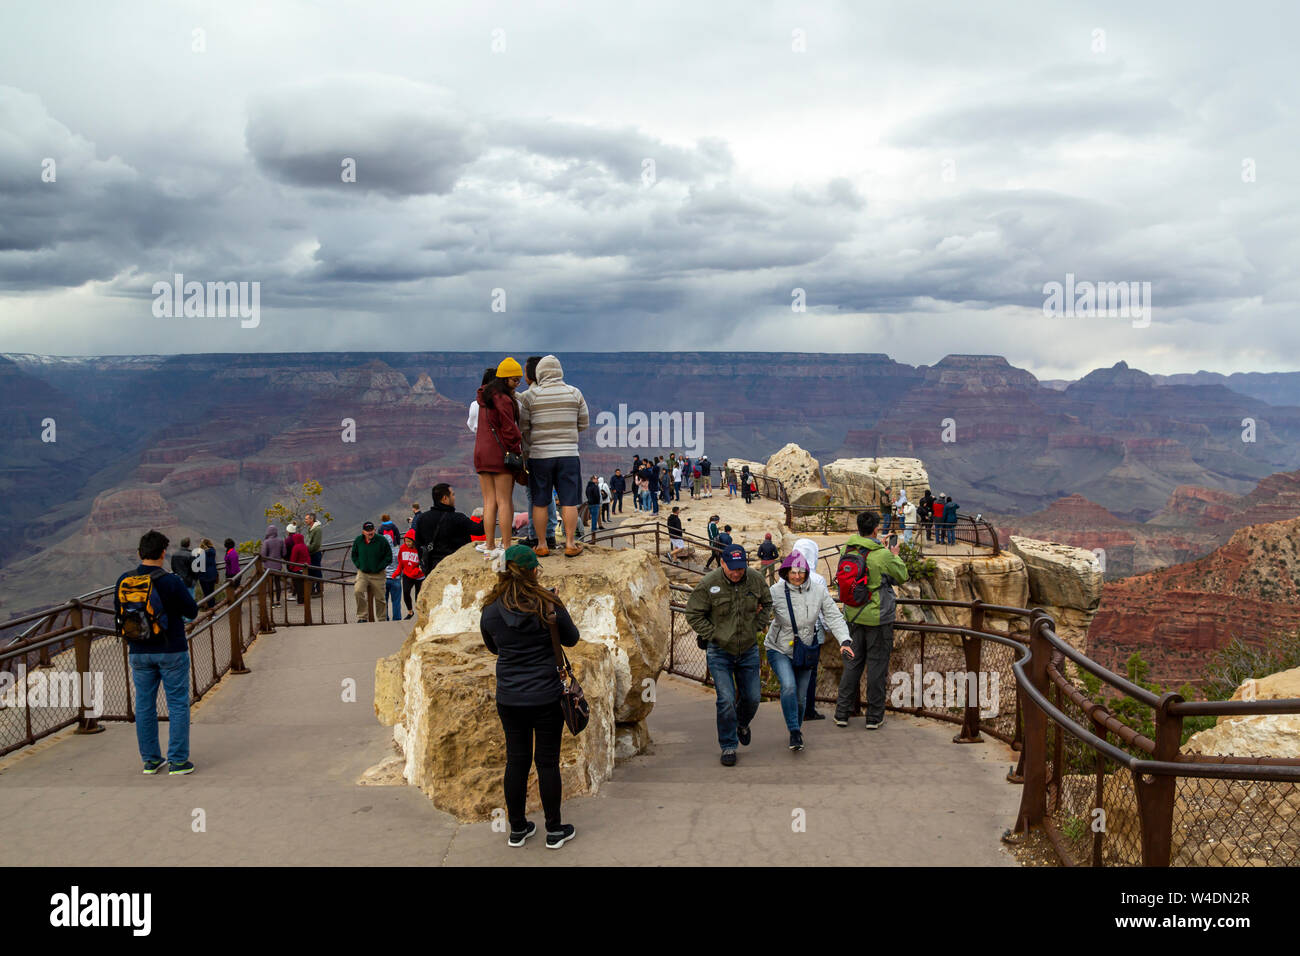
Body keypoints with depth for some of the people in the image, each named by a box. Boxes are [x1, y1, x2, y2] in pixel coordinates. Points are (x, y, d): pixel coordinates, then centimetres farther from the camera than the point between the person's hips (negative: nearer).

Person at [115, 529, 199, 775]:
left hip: (138, 653, 4)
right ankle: (178, 761, 5)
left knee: (144, 705, 14)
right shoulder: (171, 582, -16)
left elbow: (118, 614, 9)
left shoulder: (123, 582, -2)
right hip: (171, 651, -4)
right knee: (178, 705, 5)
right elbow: (192, 611, -7)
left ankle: (150, 760, 20)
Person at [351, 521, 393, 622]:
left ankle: (383, 620, 23)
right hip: (362, 573, 1)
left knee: (380, 598, 6)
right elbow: (354, 555, 15)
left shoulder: (382, 540, -8)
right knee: (357, 591, -24)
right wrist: (359, 566, 1)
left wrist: (379, 567, -9)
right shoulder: (358, 540, 0)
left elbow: (389, 556, -1)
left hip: (378, 575, -1)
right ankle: (362, 617, -15)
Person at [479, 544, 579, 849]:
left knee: (516, 760, 13)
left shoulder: (491, 610, -6)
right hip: (547, 697, -2)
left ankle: (517, 829, 24)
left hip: (509, 698, 2)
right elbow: (571, 639, 2)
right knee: (547, 761, 7)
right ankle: (554, 830, 18)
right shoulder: (548, 604, -13)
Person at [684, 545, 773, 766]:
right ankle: (728, 746, 6)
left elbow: (767, 603, 14)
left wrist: (757, 626, 3)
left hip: (749, 650, 4)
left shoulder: (756, 580, -6)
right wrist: (713, 635, -13)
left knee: (752, 697, 12)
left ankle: (742, 724, 45)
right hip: (719, 652, -3)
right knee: (726, 700, -9)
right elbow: (693, 614, -9)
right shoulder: (709, 583, -17)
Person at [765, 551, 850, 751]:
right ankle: (794, 732, -12)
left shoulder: (819, 591, -9)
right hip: (779, 649, -3)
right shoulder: (776, 592, -17)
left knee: (801, 696, 9)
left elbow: (834, 617, -7)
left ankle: (797, 726, 37)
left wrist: (844, 640, -19)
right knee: (788, 686, -24)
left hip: (805, 651, 3)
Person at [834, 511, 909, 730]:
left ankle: (842, 713, 14)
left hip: (852, 616, 5)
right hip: (878, 618, -4)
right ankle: (874, 717, 12)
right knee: (877, 666, 5)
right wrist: (896, 556, 17)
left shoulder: (846, 550, -2)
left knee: (852, 664, 13)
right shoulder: (883, 555, -16)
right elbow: (902, 576, -1)